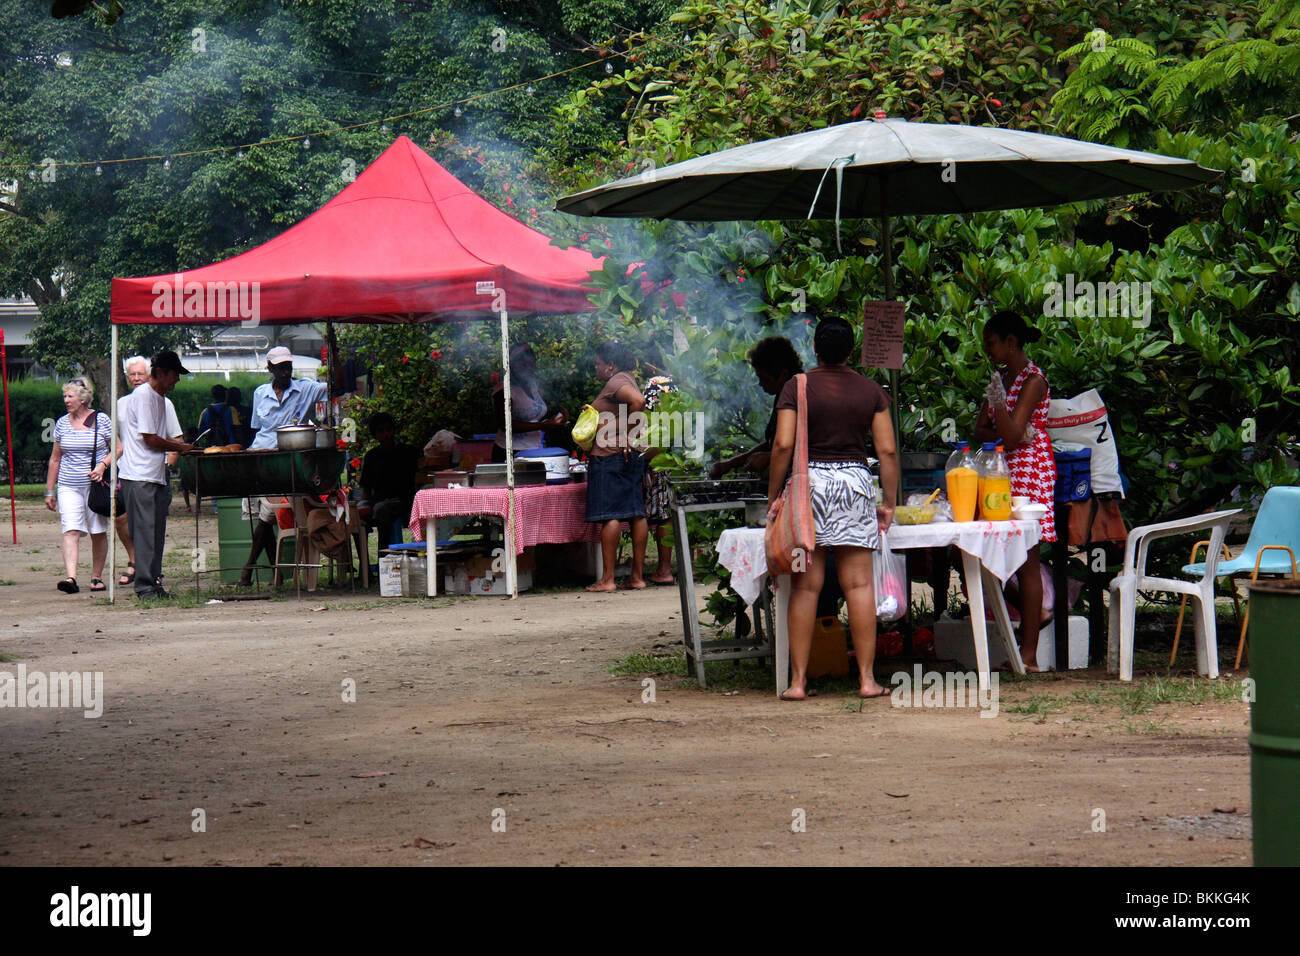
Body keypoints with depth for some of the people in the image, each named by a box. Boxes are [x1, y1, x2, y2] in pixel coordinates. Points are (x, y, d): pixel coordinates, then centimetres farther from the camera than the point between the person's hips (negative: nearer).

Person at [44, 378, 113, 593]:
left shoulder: (101, 421, 0)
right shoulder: (62, 424, 9)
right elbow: (55, 459, 15)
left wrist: (102, 466, -15)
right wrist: (49, 491, 13)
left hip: (96, 486, -1)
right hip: (69, 486, 2)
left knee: (98, 532, 3)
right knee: (71, 530, -13)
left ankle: (96, 577, 16)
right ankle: (71, 577, -25)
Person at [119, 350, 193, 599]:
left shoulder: (160, 398, 18)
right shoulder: (143, 395, -11)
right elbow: (150, 439, -15)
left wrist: (176, 445, 8)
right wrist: (180, 448, -4)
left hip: (156, 476, 9)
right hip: (139, 477, -9)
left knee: (156, 533, 9)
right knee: (145, 532, -8)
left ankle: (154, 582, 12)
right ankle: (144, 586, -7)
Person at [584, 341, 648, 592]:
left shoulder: (616, 383, -11)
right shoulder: (626, 380, 19)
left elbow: (638, 401, -27)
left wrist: (624, 432, -19)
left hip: (610, 456, -10)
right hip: (631, 456, 10)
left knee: (610, 516, -9)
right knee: (636, 514, 7)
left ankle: (607, 578, -10)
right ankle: (638, 575, 9)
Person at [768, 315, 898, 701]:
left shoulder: (798, 387, 0)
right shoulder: (870, 390, 6)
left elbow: (783, 444, -8)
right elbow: (887, 450, 3)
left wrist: (773, 495, 0)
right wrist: (889, 502, 10)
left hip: (809, 480, -1)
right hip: (855, 481, 1)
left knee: (805, 586, 0)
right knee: (859, 584, 2)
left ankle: (798, 680, -1)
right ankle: (867, 678, 0)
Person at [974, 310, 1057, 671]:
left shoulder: (1033, 380, -11)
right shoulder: (1001, 378, 16)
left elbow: (1012, 435, -18)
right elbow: (979, 430, 11)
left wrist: (998, 398, -22)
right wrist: (1003, 433, -7)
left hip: (1030, 470, -9)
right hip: (1003, 471, 9)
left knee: (1026, 562, -8)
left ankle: (1028, 654, -6)